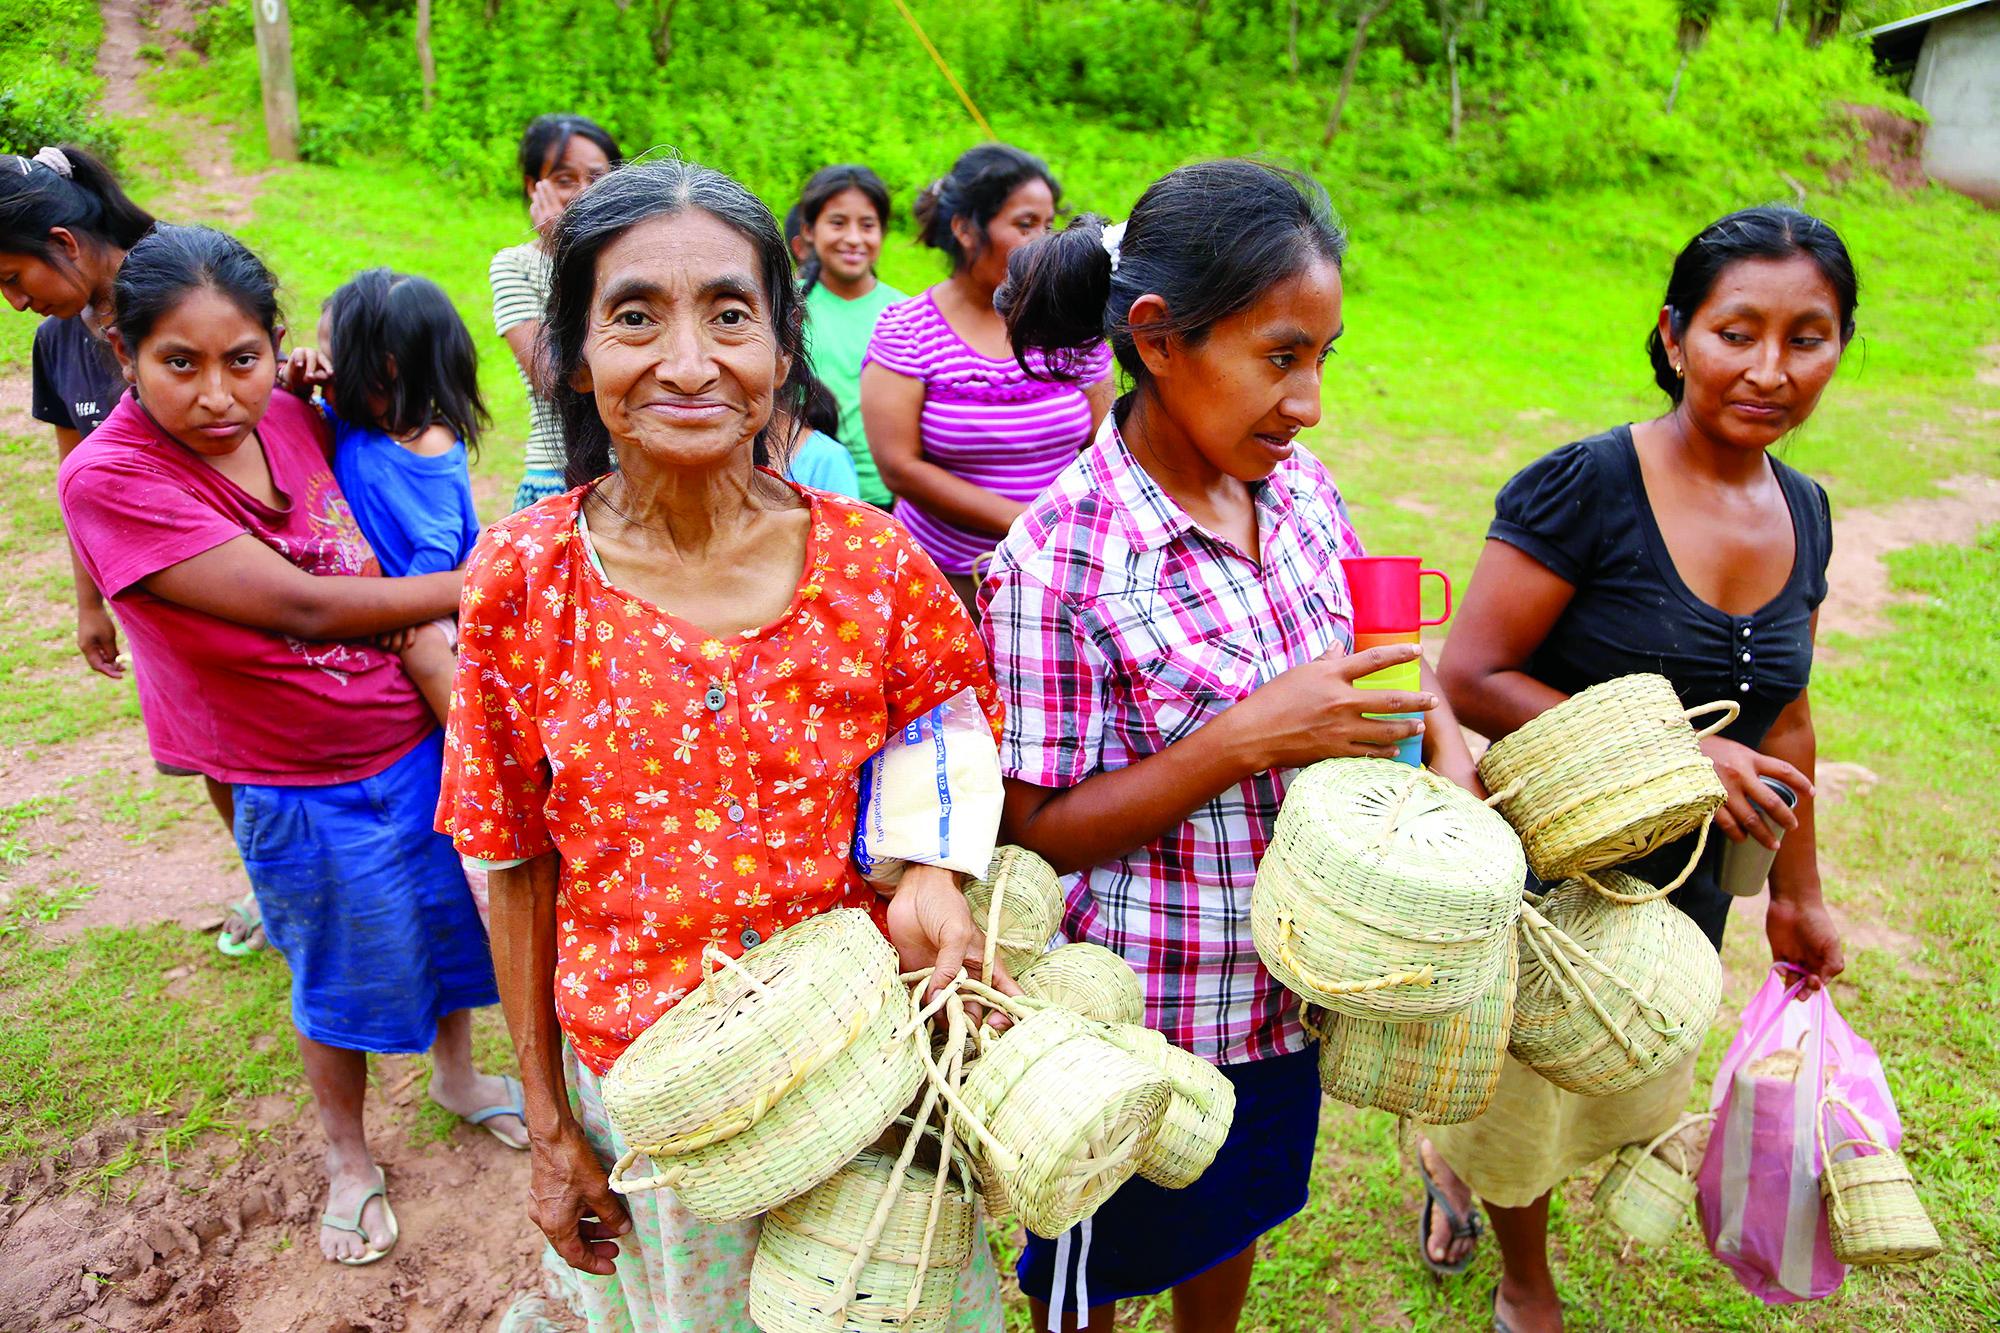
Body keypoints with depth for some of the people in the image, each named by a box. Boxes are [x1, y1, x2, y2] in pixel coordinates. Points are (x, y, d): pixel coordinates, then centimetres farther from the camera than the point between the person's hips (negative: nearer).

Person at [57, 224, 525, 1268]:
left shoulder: (291, 417, -8)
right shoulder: (108, 479, -23)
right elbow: (302, 608, -30)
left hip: (423, 738, 5)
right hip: (306, 790, -4)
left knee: (455, 919, 22)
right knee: (343, 981, 16)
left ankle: (456, 1076, 52)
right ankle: (347, 1156, 44)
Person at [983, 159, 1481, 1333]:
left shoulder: (1301, 487, -5)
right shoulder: (1060, 562, -25)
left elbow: (1368, 656, 9)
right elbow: (1037, 831, -21)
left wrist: (1437, 725, -12)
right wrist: (1251, 739, -30)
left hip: (1286, 987, 6)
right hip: (1135, 1015, -5)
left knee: (1233, 1230, 30)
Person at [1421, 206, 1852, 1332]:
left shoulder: (1803, 512, 1)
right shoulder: (1587, 489, -21)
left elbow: (1780, 717, 11)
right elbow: (1471, 677, -24)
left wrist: (1798, 893, 17)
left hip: (1687, 888, 7)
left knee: (1635, 1101, 25)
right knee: (1523, 1102, 17)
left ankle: (1453, 1155, 56)